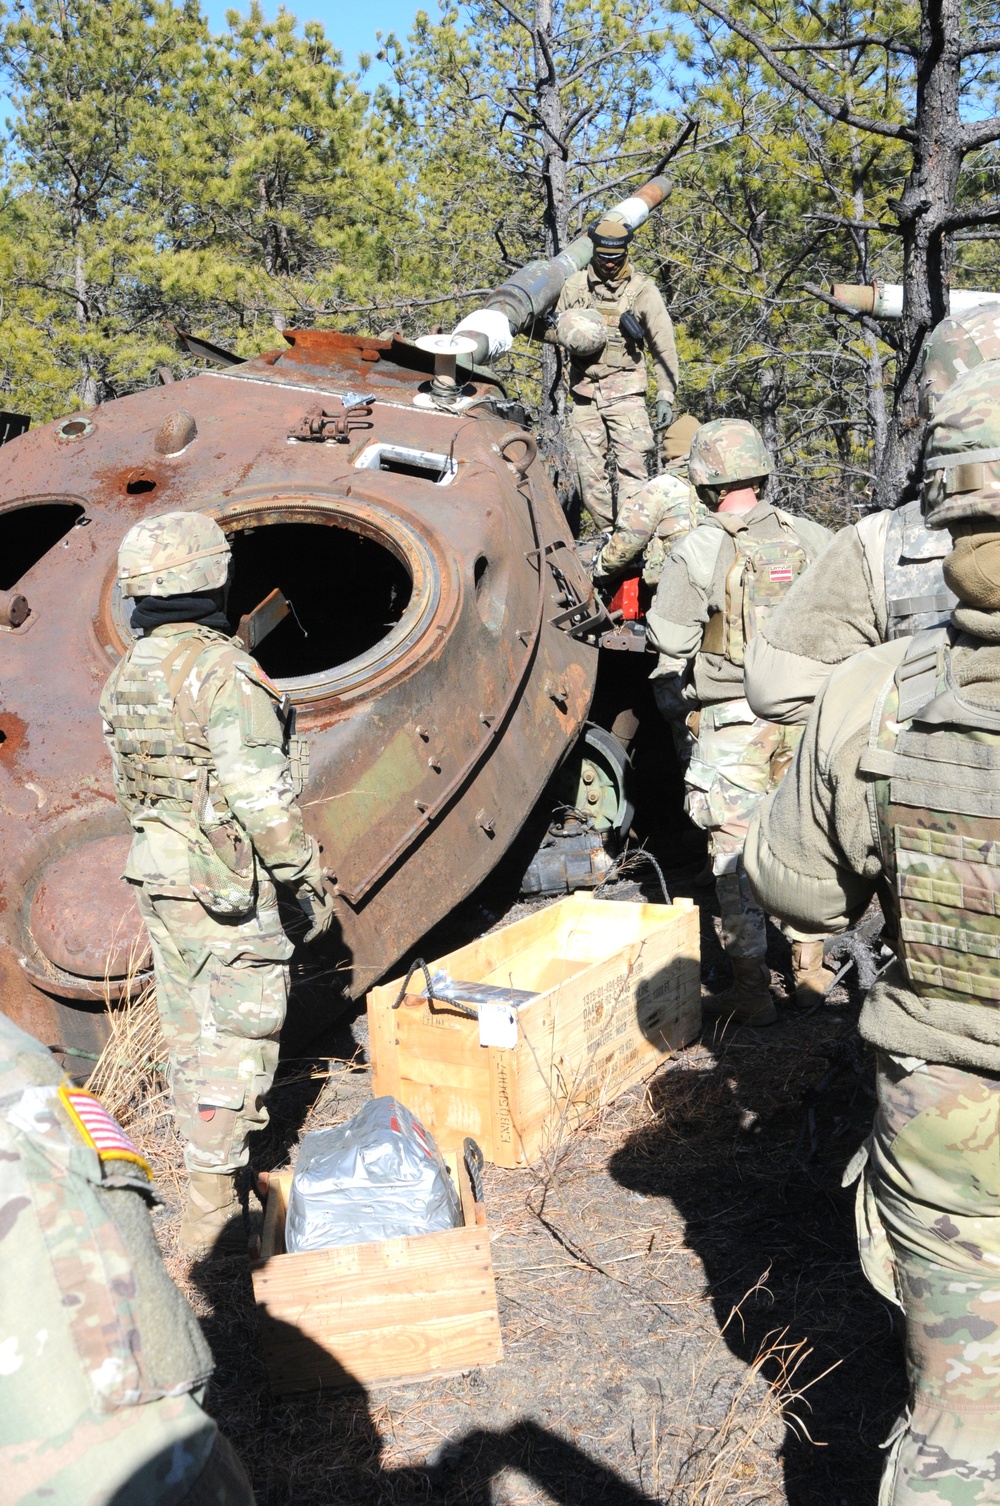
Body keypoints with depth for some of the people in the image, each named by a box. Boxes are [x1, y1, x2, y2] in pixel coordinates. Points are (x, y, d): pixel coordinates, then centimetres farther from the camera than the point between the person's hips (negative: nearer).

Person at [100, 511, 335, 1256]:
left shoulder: (128, 675, 7)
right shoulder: (222, 672, -20)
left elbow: (128, 783, 14)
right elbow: (261, 795, -22)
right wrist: (308, 875, -12)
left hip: (156, 868, 9)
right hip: (226, 879, -8)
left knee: (190, 1025, 19)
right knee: (241, 1027, 0)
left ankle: (214, 1150, 35)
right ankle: (212, 1206, 4)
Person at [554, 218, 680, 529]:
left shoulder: (643, 290, -3)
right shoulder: (575, 285, 5)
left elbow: (664, 347, -2)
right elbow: (557, 326, 17)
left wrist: (665, 395, -10)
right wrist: (569, 335, -7)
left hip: (624, 389, -3)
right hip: (583, 389, 3)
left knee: (632, 465, -12)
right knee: (588, 469, 4)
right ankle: (607, 532, 15)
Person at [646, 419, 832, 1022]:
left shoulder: (696, 553, -8)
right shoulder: (813, 539, 3)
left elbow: (670, 649, -3)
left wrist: (672, 706, 15)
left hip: (731, 718, -4)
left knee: (737, 849, 4)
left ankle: (752, 988, 9)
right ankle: (810, 967, 25)